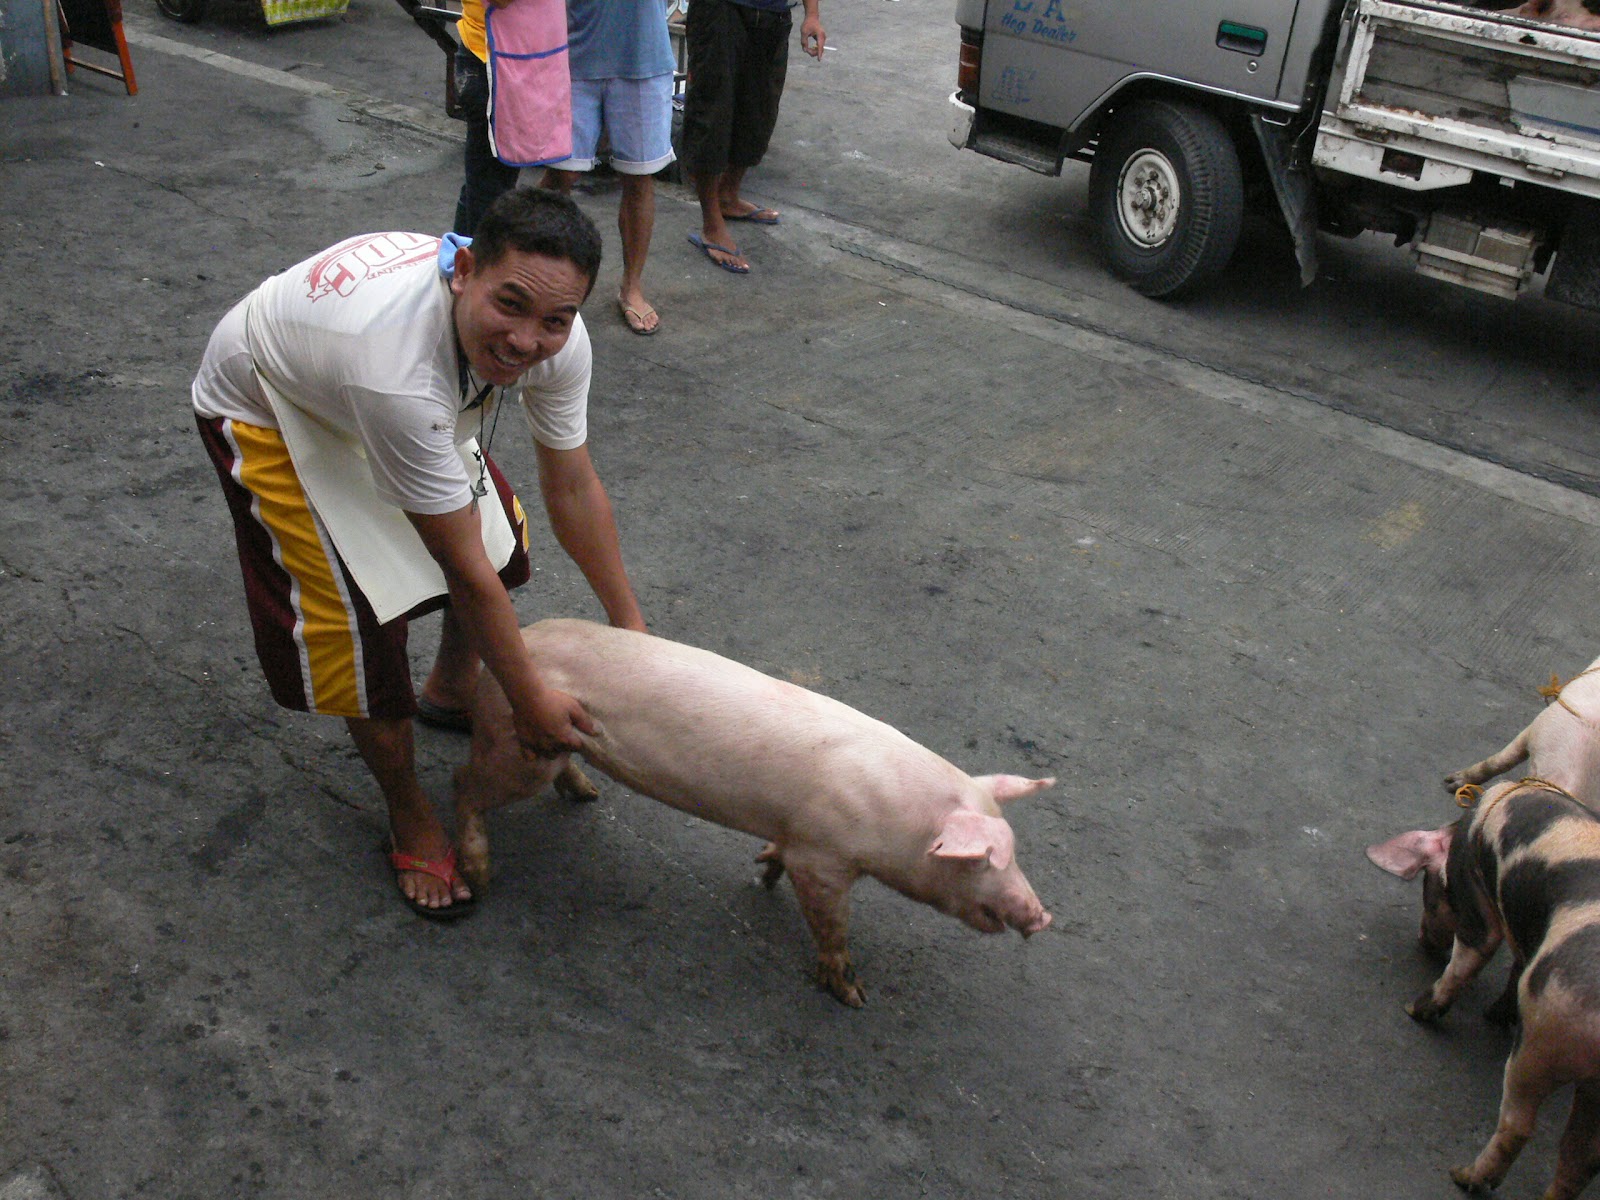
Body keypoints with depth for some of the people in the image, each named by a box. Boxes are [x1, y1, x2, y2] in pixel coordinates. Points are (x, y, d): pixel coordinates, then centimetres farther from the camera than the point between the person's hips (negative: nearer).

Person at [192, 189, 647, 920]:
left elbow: (574, 489, -11)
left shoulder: (555, 341, -26)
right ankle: (409, 817, 13)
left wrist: (631, 630, -4)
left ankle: (452, 692, 41)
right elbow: (463, 569, -37)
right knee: (358, 611, -12)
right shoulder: (400, 367, -47)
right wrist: (531, 700, -25)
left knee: (500, 538, 10)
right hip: (267, 406, -6)